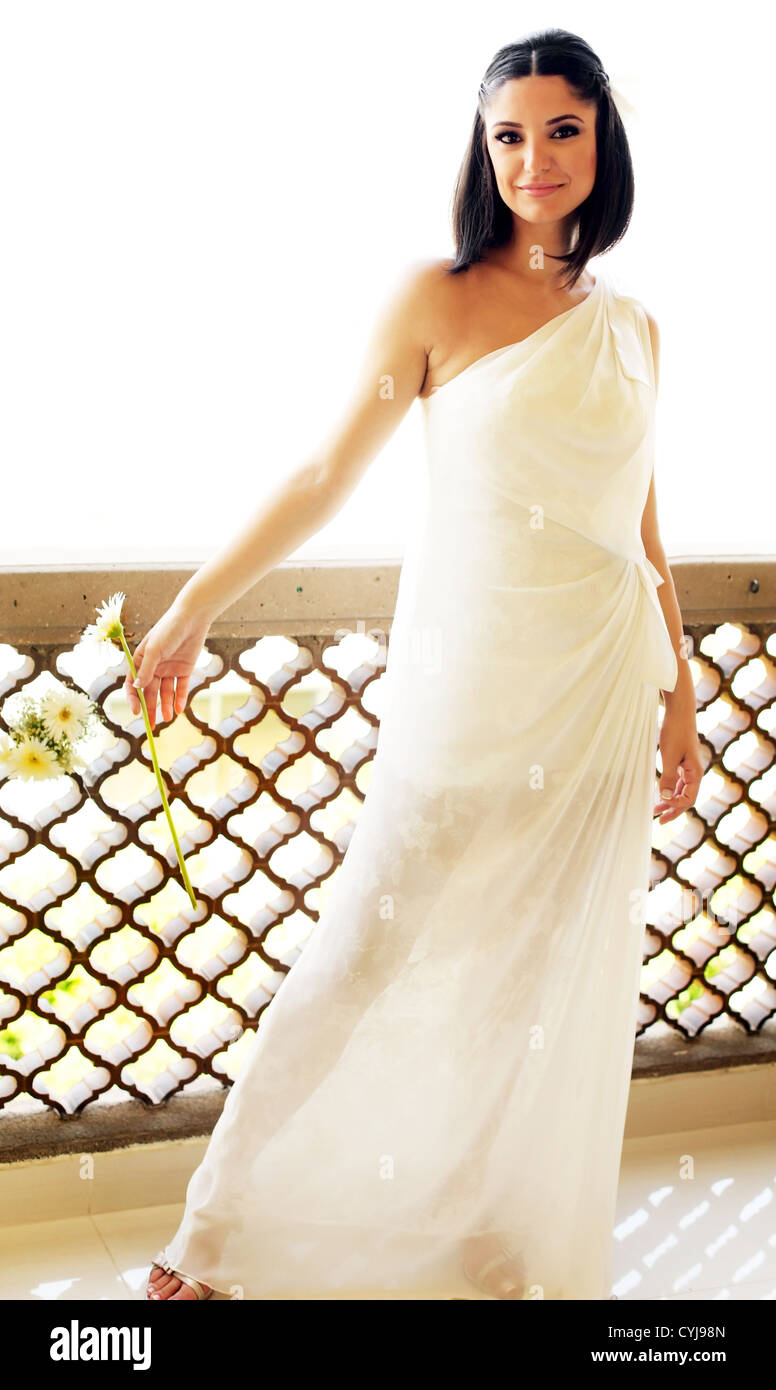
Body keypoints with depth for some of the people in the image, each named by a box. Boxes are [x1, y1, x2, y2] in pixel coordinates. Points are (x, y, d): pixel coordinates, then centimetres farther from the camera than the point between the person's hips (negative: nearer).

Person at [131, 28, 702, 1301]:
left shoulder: (631, 326, 10)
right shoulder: (439, 297, -2)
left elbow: (645, 531, 14)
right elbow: (326, 478, 0)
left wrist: (681, 698, 13)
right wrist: (194, 608, 0)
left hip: (603, 694, 4)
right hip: (473, 685, -4)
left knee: (564, 987, 11)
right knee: (373, 957, -2)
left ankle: (531, 1256, 29)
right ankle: (227, 1238, 16)